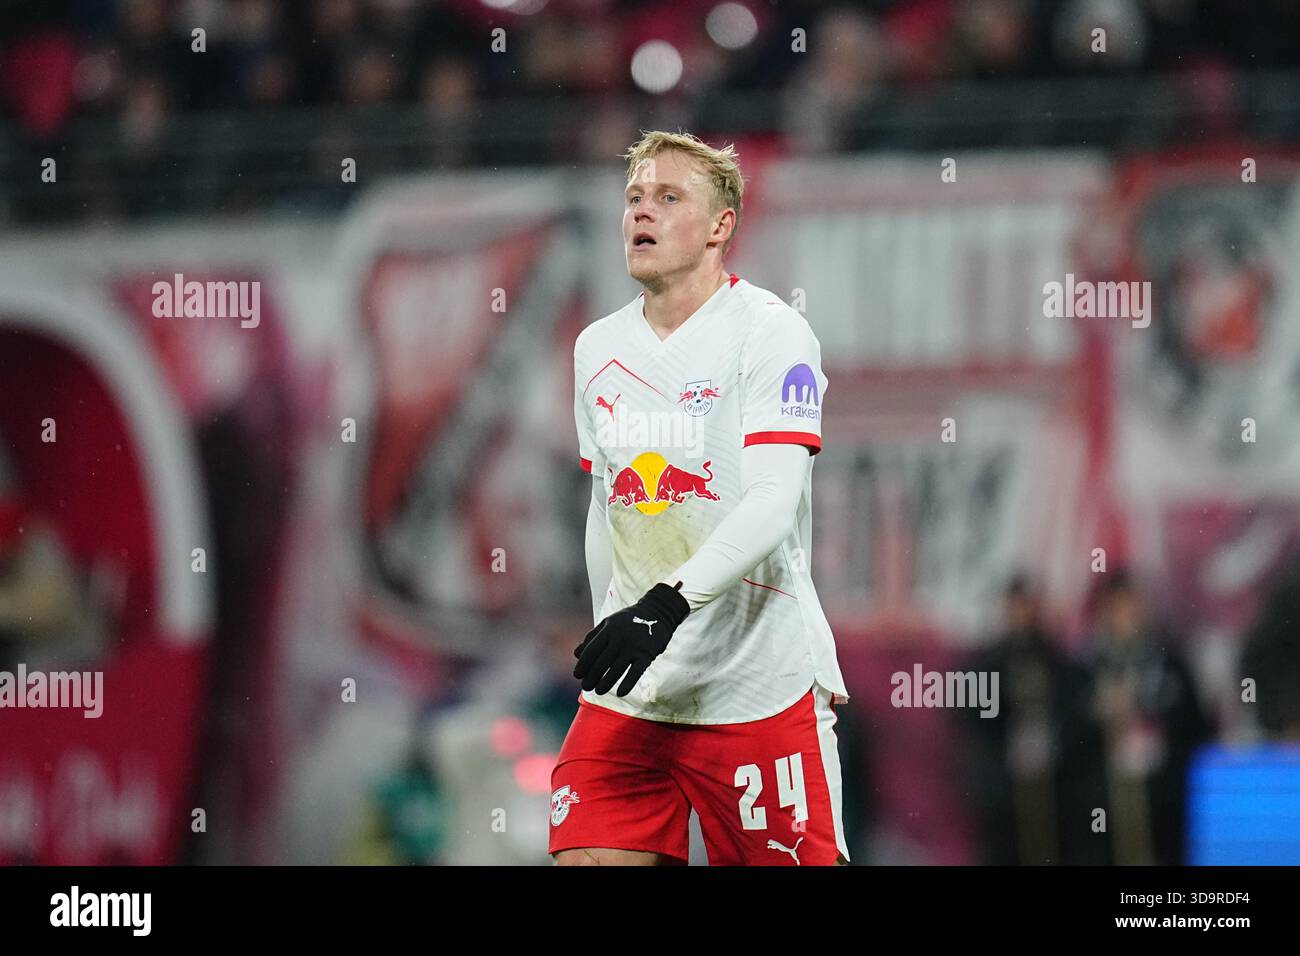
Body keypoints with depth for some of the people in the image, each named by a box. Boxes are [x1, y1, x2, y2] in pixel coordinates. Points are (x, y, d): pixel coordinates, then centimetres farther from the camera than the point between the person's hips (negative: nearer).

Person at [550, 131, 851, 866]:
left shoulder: (771, 332, -9)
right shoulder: (597, 349, 12)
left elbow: (774, 501, -20)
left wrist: (669, 601, -33)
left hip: (758, 688, -5)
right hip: (629, 696, 5)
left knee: (796, 860, -5)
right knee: (586, 857, -6)